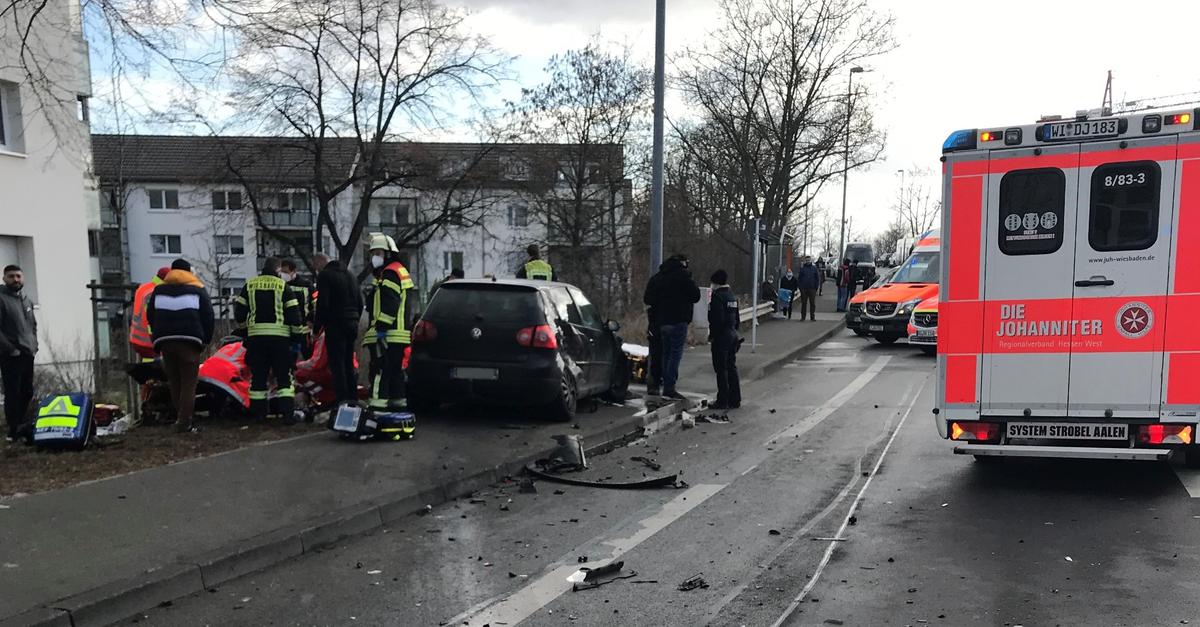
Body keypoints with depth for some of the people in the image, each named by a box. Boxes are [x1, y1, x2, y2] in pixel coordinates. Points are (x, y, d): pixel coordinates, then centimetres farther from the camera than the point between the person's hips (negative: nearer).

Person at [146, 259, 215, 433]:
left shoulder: (158, 290, 17)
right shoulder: (197, 289, 6)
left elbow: (150, 316, 18)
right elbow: (208, 316, 1)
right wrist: (206, 340, 10)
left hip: (165, 341, 4)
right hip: (189, 340, -4)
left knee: (174, 382, 14)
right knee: (188, 383, -4)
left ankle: (181, 417, 15)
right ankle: (184, 421, -10)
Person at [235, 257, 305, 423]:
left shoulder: (250, 285, 9)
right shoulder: (283, 286, 0)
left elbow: (239, 315, 10)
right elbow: (294, 313, -3)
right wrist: (297, 335, 6)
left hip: (255, 336, 3)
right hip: (280, 336, -3)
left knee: (258, 376, 10)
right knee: (284, 376, 1)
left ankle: (258, 413, 13)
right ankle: (288, 413, -5)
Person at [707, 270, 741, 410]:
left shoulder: (717, 296, -14)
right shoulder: (733, 296, 12)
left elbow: (717, 320, -20)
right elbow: (737, 318, 16)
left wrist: (712, 335, -11)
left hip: (721, 336, -8)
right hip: (733, 335, 8)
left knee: (721, 369, -3)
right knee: (732, 368, 13)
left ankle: (723, 401, 0)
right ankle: (735, 400, 18)